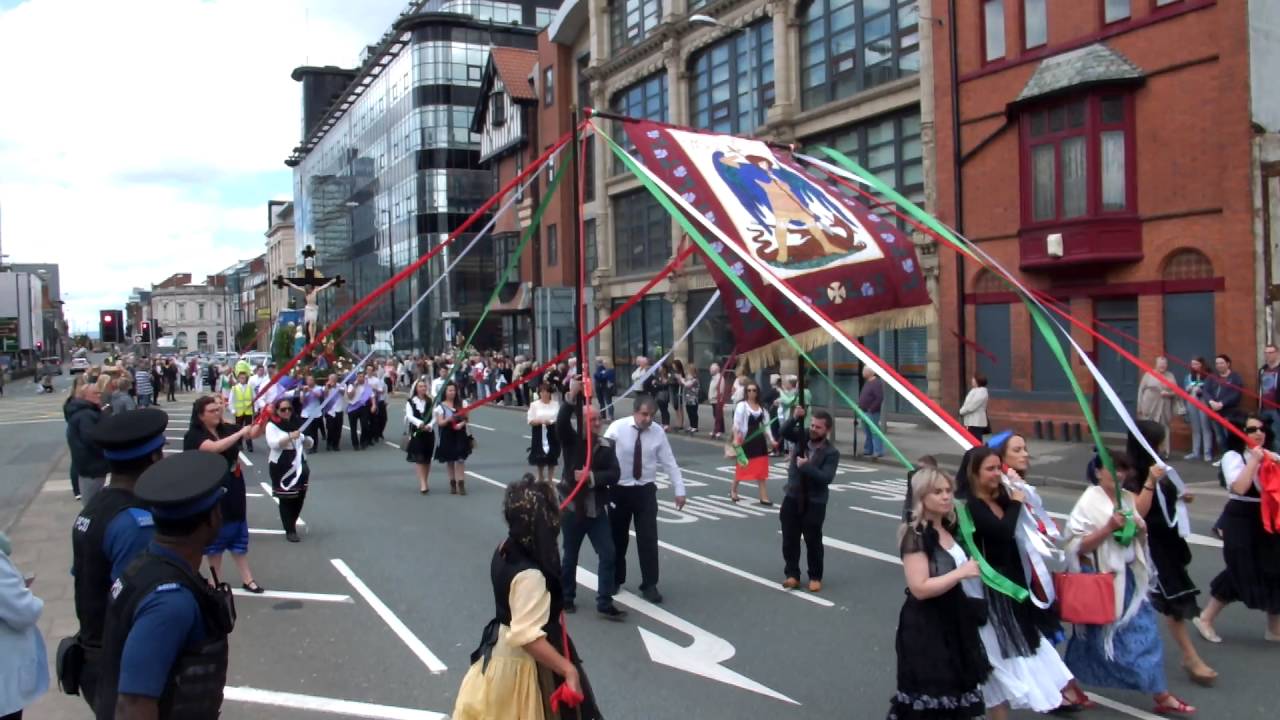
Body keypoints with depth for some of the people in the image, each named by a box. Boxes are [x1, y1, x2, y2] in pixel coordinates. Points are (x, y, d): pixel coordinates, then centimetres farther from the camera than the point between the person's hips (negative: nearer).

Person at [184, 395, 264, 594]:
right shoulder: (194, 436, -14)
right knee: (214, 536, 7)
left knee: (239, 534, 12)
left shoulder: (227, 428, 1)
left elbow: (255, 433, 2)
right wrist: (241, 433, -32)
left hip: (233, 490, 5)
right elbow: (214, 447, -32)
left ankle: (247, 578, 19)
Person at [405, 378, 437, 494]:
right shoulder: (410, 402, -1)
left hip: (429, 432, 3)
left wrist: (430, 425, -20)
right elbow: (409, 416, -14)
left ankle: (424, 483, 20)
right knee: (419, 459, -9)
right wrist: (419, 423, -32)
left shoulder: (430, 401, 6)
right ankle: (423, 484, -11)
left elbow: (434, 417, 0)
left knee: (427, 459, 8)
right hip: (416, 432, -3)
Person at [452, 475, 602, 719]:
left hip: (502, 650, 9)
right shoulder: (529, 575, -32)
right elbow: (528, 636, -33)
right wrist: (569, 669, -31)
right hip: (521, 661, -9)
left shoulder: (506, 550, -5)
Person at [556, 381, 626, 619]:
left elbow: (614, 474, -7)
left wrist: (591, 477, -22)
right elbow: (561, 423, -27)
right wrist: (572, 396, -40)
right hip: (572, 509, -3)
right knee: (570, 556, 12)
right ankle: (566, 597, 31)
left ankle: (605, 603, 8)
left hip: (597, 510, 3)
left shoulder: (606, 446, 2)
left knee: (608, 555, -1)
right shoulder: (571, 440, -6)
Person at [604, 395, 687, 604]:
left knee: (648, 538, -1)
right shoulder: (617, 428, -12)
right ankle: (615, 580, 32)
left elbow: (669, 462, -1)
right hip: (619, 490, -1)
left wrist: (679, 490, -2)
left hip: (646, 491, 1)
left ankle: (650, 585, 11)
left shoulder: (658, 432, -6)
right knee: (617, 537, 13)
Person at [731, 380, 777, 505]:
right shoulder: (742, 406, -9)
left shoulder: (762, 407, 7)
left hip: (759, 439, 5)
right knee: (742, 467, 6)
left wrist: (771, 439, 0)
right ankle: (733, 490, 29)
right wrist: (736, 439, -25)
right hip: (746, 439, -5)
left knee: (761, 469, 4)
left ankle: (764, 496, 6)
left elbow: (766, 424, 8)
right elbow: (736, 424, -14)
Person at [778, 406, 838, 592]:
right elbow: (784, 432, -11)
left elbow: (826, 478, -21)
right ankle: (792, 574, 19)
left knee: (813, 541, 4)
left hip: (815, 502, -4)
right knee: (789, 539, 8)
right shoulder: (802, 437, 1)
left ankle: (815, 577, 18)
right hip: (792, 498, 4)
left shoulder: (831, 452, -12)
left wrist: (806, 466, -24)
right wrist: (795, 418, -25)